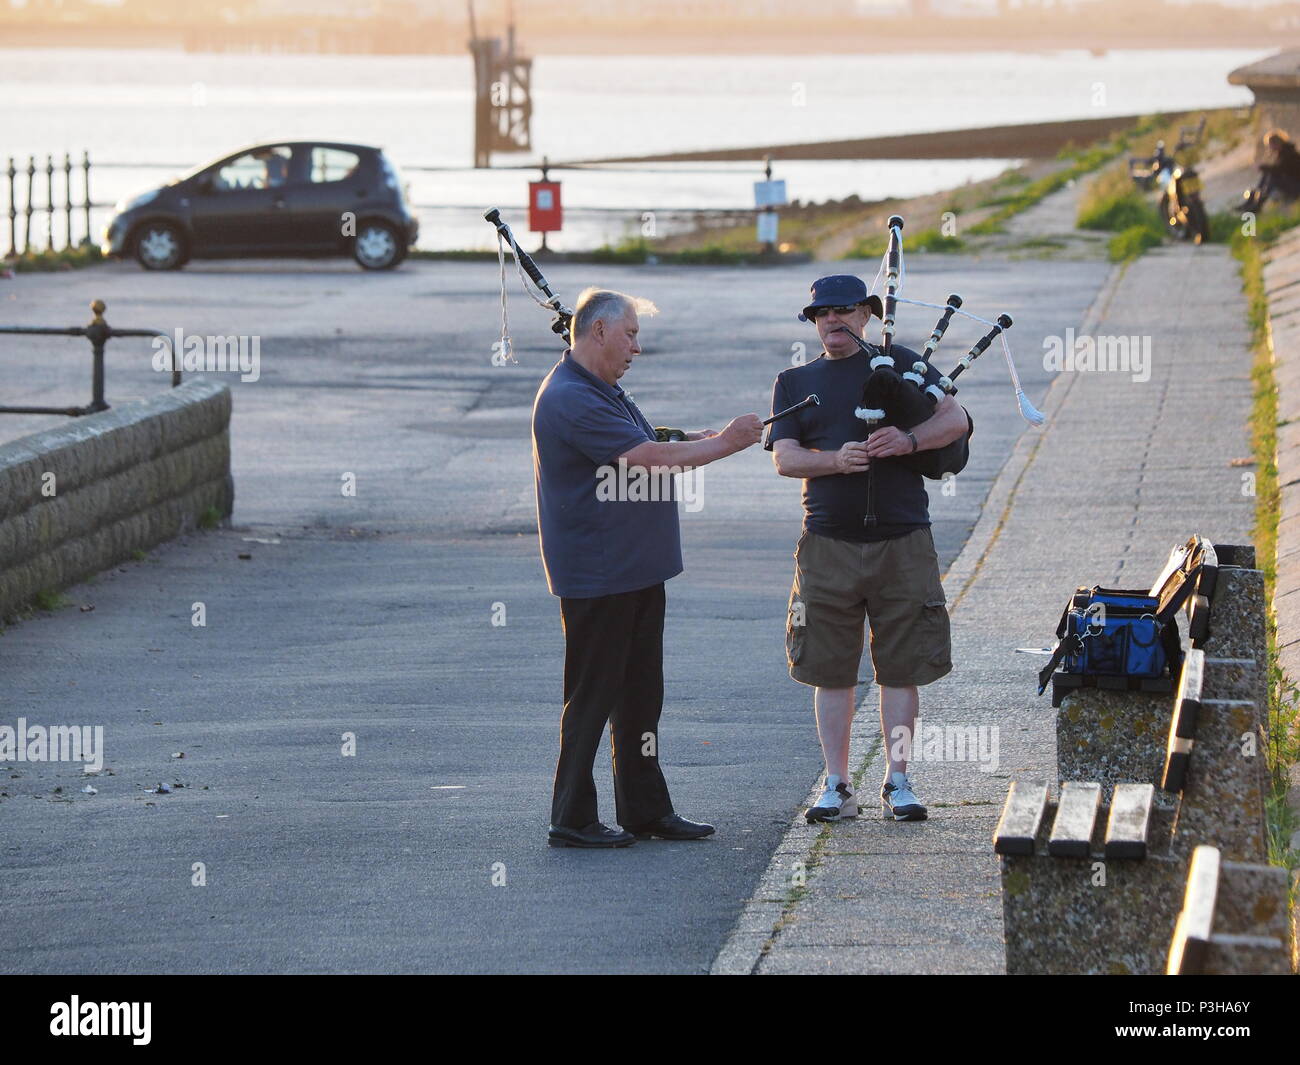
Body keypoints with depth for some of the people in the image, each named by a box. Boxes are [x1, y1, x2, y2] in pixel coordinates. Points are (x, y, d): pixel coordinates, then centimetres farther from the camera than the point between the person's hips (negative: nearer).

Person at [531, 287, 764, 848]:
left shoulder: (606, 392, 16)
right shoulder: (568, 399, -19)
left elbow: (647, 453, 23)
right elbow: (648, 460, -22)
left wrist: (703, 440, 6)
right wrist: (724, 444, -13)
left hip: (637, 570, 10)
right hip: (596, 578, -10)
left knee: (640, 695, 13)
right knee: (592, 697, -3)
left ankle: (646, 809, 20)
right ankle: (572, 819, 4)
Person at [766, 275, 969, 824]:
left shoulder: (901, 363, 9)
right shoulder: (794, 382, 12)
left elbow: (956, 419, 0)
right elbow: (785, 457, 0)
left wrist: (908, 440, -19)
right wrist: (836, 460, -19)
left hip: (902, 541, -1)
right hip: (828, 545, 1)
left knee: (902, 667, 2)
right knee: (832, 670, 2)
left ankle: (897, 782, 10)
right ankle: (837, 786, 9)